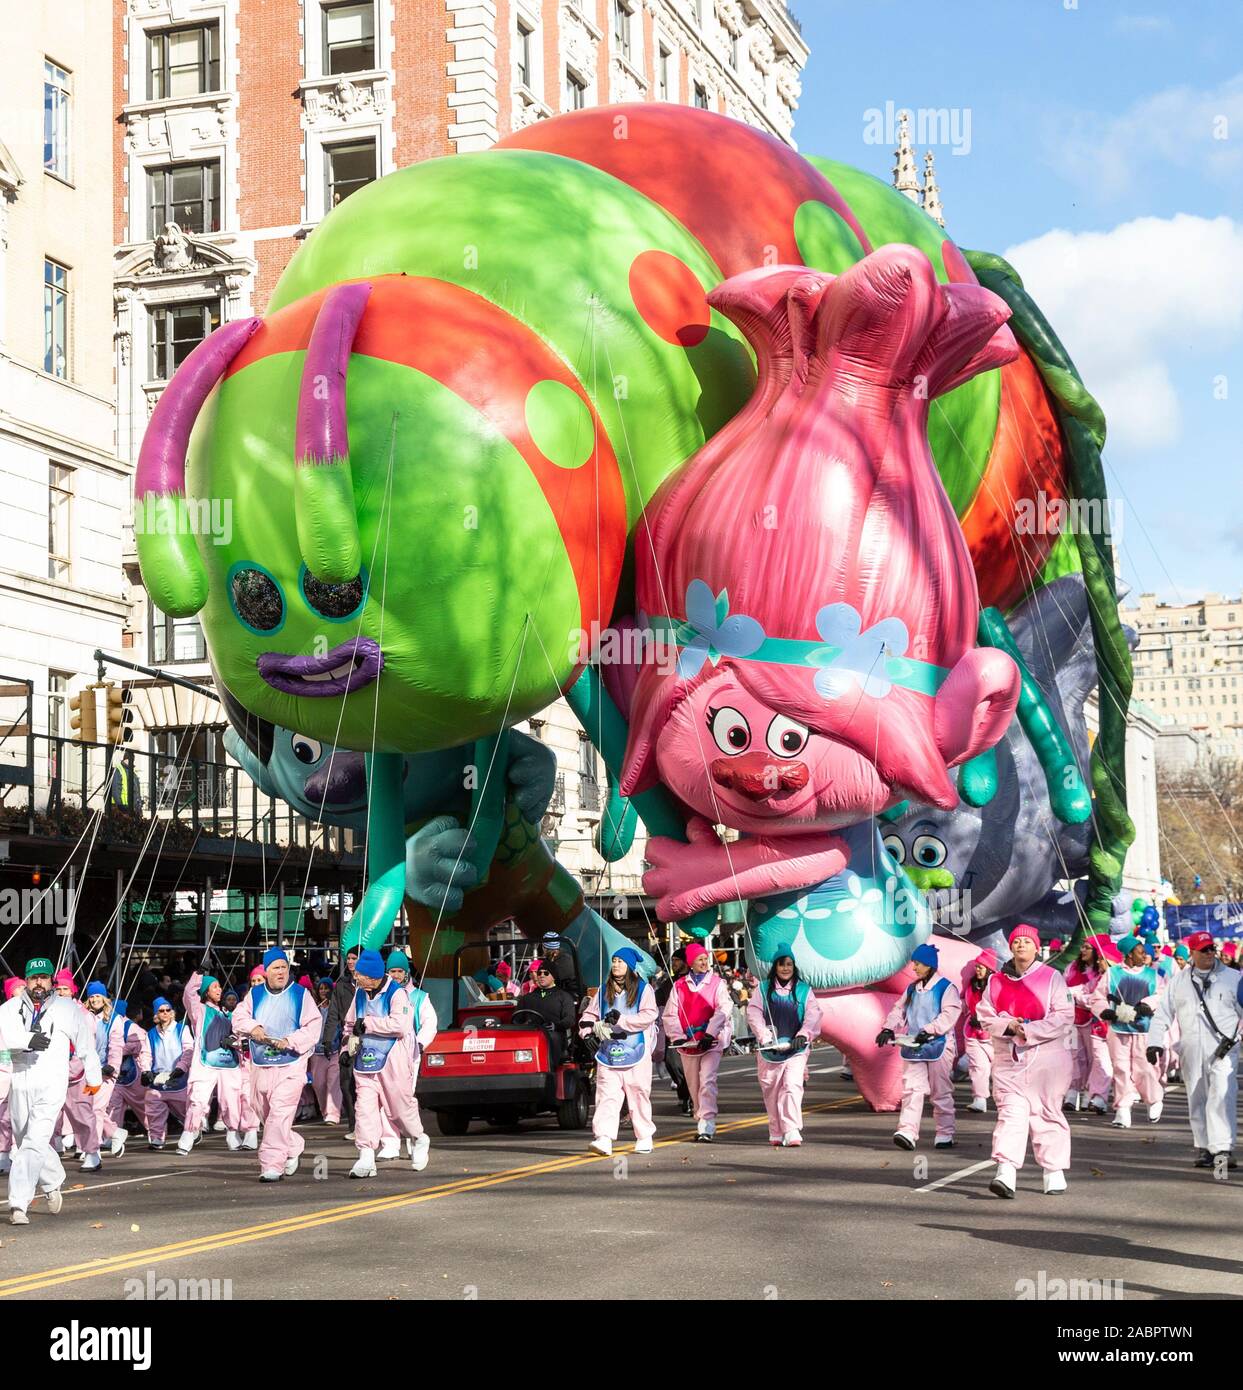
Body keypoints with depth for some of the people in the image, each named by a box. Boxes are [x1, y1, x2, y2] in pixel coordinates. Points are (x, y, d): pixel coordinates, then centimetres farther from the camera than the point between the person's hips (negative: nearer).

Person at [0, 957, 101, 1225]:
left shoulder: (68, 1009, 6)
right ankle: (53, 1184, 40)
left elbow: (86, 1043, 17)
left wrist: (93, 1077, 24)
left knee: (34, 1143, -15)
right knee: (24, 1143, 15)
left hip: (52, 1085, -3)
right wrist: (29, 1040, -31)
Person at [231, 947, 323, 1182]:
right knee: (265, 1115, 13)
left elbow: (314, 1027, -4)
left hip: (290, 1066, -5)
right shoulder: (254, 994, 11)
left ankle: (272, 1166, -15)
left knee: (280, 1114, -16)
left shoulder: (301, 994, 1)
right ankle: (293, 1147, 36)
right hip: (260, 1066, 5)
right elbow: (239, 1017, 5)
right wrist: (252, 1027, -15)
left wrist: (290, 1041, -16)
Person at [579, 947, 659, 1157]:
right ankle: (603, 1138, -19)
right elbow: (588, 1015, 16)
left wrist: (620, 1019, -17)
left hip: (636, 1052, -2)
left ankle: (645, 1136, 18)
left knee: (639, 1095, 5)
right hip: (608, 1052, 3)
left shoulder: (644, 989, 2)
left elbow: (648, 1016, -11)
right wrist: (591, 1030, -5)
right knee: (607, 1096, -9)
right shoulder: (603, 990, 15)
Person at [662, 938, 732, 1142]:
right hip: (688, 1043, 3)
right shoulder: (679, 985, 8)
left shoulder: (717, 983, 2)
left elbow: (723, 1010, -9)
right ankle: (701, 1123, 27)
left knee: (707, 1081, -16)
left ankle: (707, 1126, -21)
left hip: (711, 1041, -3)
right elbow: (670, 1014, 4)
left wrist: (709, 1034, -19)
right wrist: (678, 1037, -9)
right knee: (693, 1085, 11)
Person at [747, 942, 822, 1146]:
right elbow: (754, 1015, -1)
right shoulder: (763, 989, 9)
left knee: (793, 1086, -16)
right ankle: (776, 1133, 15)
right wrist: (765, 1037, -14)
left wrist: (803, 1035, -14)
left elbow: (813, 1016, 1)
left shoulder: (804, 990, 9)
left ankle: (792, 1132, -22)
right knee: (771, 1091, 4)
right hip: (769, 1050, 1)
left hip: (796, 1049, -1)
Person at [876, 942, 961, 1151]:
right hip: (913, 1047, 5)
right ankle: (907, 1131, -14)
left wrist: (929, 1031, -26)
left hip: (938, 1046, -5)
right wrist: (888, 1029, -5)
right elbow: (899, 1010, 13)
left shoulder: (946, 987, -6)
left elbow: (949, 1015, -16)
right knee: (911, 1088, -6)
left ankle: (945, 1134, 13)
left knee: (941, 1091, 4)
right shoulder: (912, 989, 15)